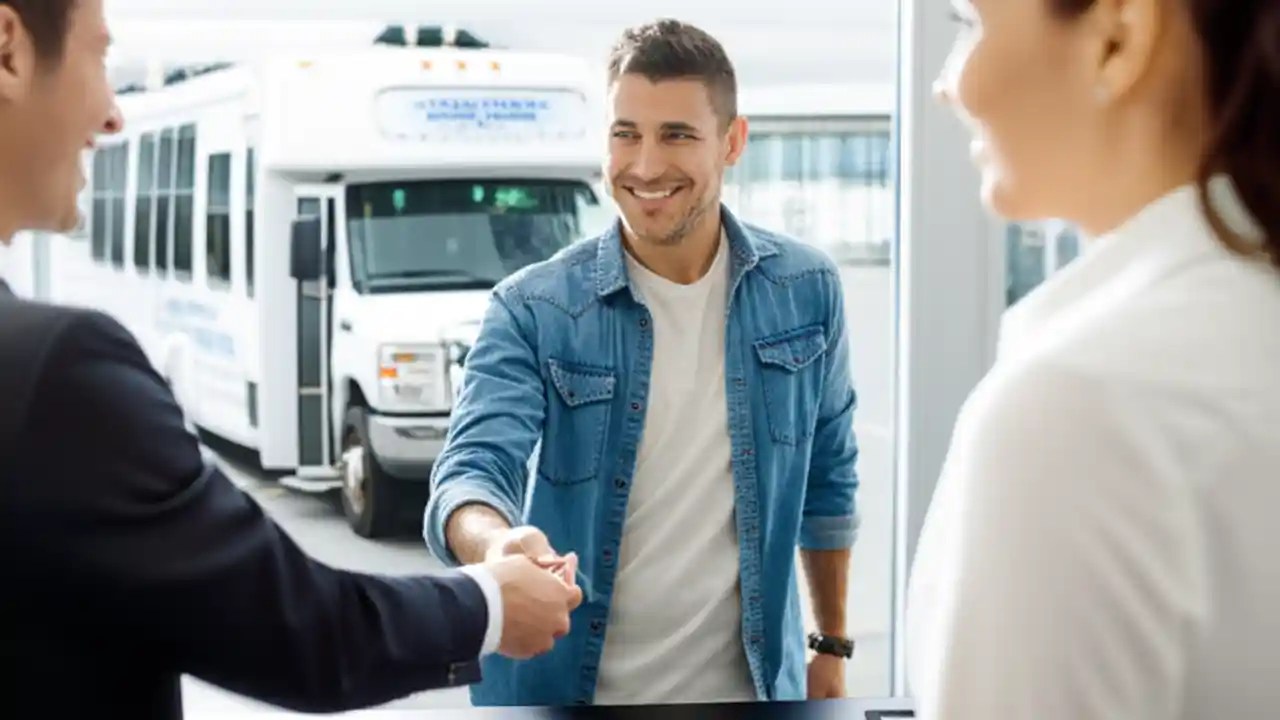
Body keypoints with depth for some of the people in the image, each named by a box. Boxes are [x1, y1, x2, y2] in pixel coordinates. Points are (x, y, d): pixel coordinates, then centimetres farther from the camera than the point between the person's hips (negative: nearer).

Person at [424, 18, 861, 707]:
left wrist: (832, 642, 13)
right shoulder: (533, 310, -11)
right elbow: (473, 464, -24)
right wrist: (496, 543, -46)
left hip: (742, 688, 2)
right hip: (564, 690, -1)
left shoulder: (806, 291, -3)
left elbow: (828, 479, 8)